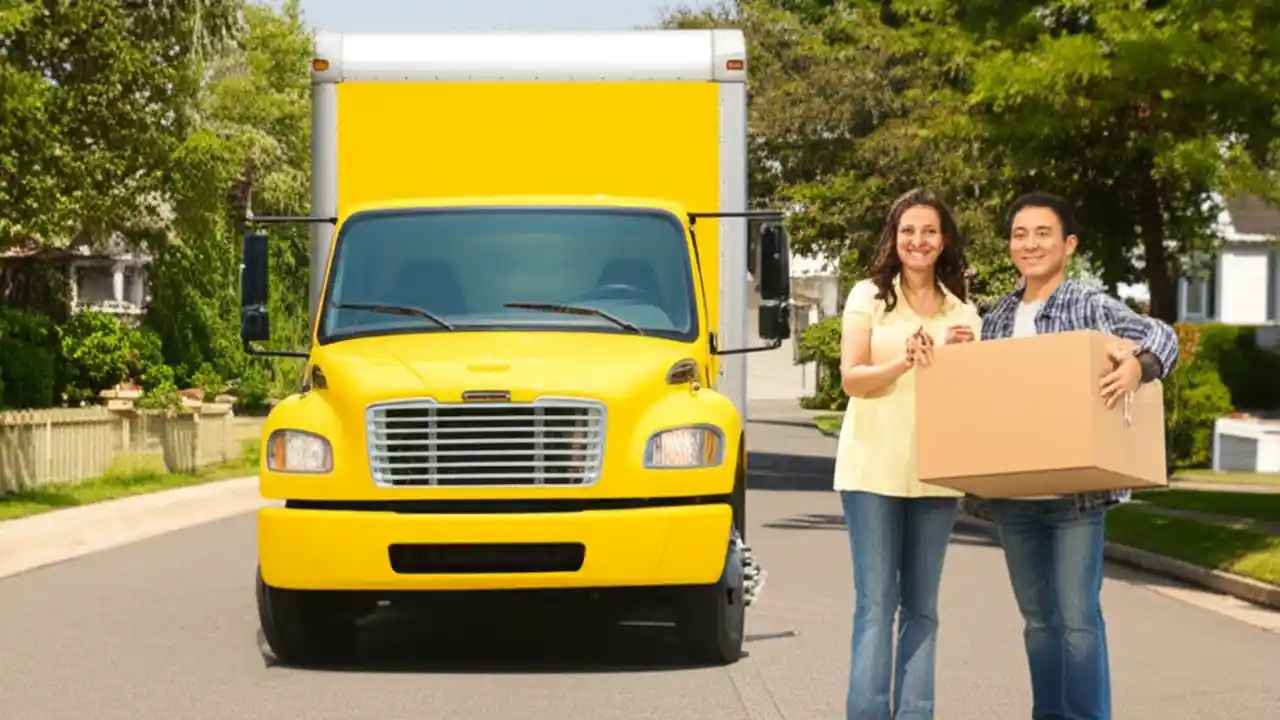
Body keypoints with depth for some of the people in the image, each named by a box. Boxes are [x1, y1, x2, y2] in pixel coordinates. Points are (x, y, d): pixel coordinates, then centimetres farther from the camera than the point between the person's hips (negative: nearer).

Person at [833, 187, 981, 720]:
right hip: (873, 468, -3)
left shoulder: (962, 310, 13)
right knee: (876, 602, -6)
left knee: (921, 606, 6)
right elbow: (851, 379, -4)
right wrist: (903, 364, -22)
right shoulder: (868, 297, 3)